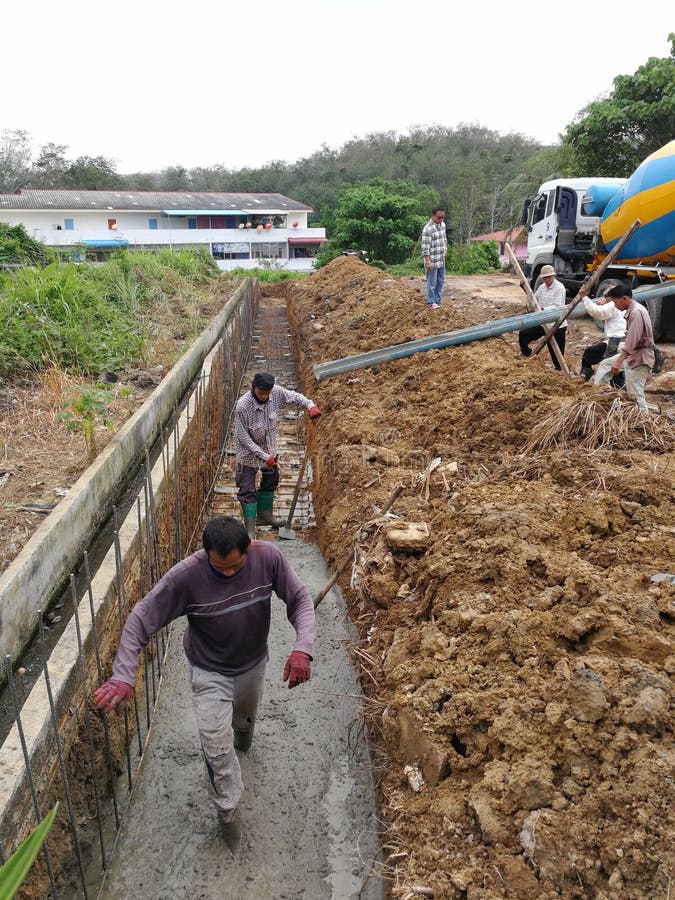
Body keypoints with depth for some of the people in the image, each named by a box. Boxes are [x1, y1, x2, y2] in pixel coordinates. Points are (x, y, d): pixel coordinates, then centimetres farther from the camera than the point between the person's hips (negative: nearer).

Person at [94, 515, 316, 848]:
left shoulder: (269, 557, -30)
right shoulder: (186, 576, -35)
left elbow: (300, 599, -20)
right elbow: (141, 618, -26)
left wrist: (303, 647, -37)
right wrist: (123, 676, -36)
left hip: (253, 663, 3)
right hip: (209, 671, -3)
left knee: (245, 718, 31)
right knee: (217, 748, 1)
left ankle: (242, 733, 69)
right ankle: (227, 811, 30)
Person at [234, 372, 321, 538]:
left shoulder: (276, 392, -20)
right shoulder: (242, 406, -33)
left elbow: (294, 397, -1)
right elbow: (243, 437, -26)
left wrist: (311, 405, -21)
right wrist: (264, 456, -27)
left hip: (270, 450, 6)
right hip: (249, 453, -6)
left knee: (270, 482, 23)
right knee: (247, 492, 0)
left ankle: (265, 515, 45)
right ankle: (250, 529, 13)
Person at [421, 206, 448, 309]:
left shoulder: (442, 224, 7)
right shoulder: (428, 229, -19)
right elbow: (425, 247, -20)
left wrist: (445, 249, 21)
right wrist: (428, 262, -22)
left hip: (441, 260, 8)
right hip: (432, 261, -8)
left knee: (440, 281, 13)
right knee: (432, 282, 1)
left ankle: (437, 301, 23)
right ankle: (431, 303, 12)